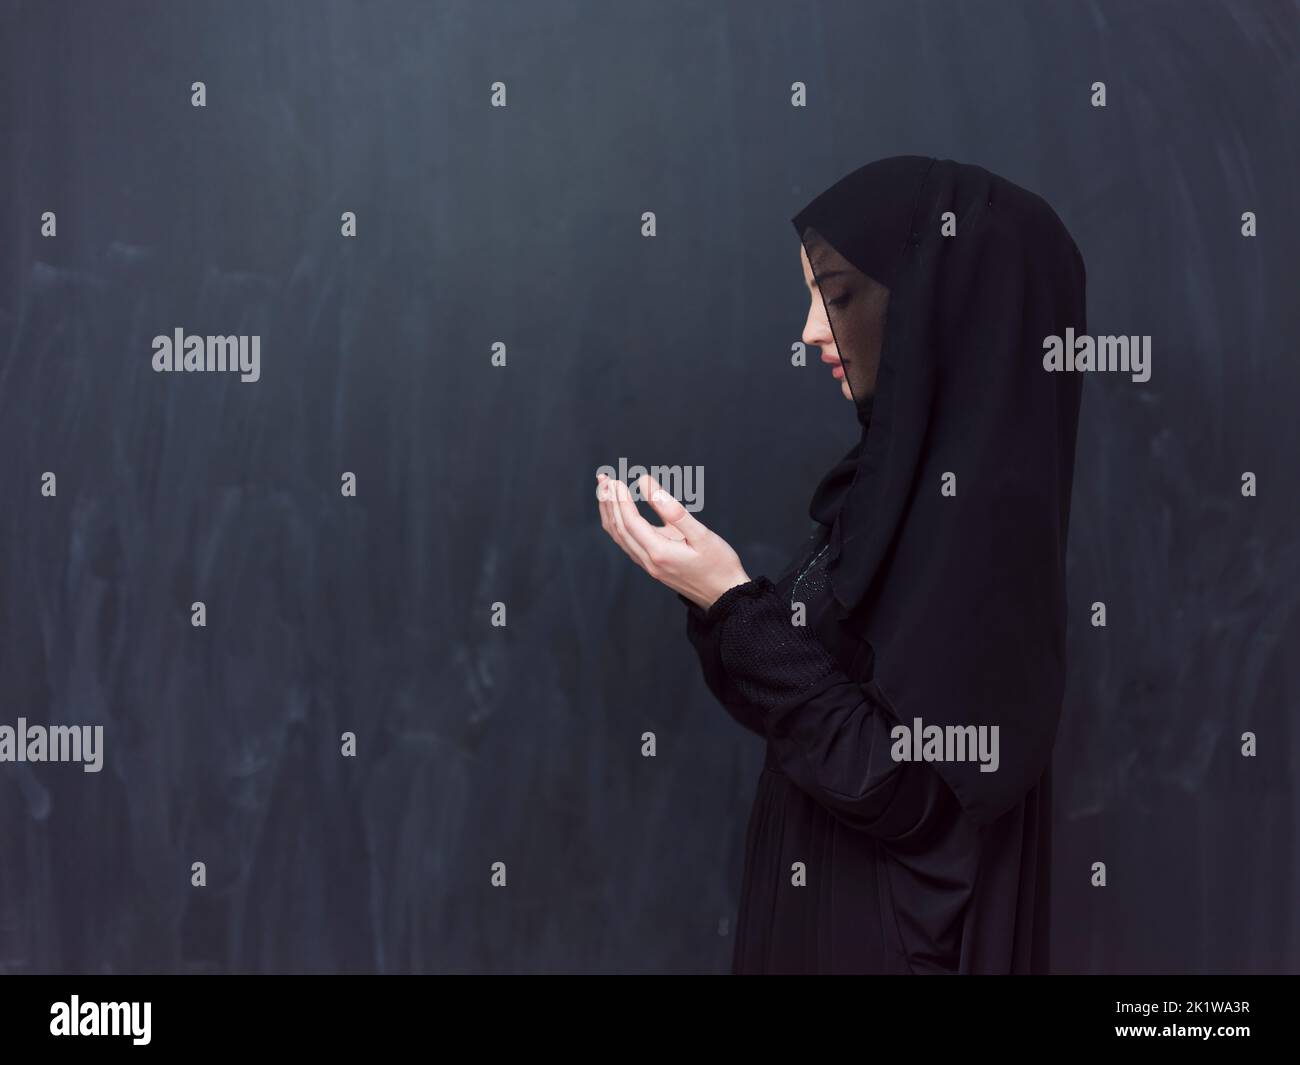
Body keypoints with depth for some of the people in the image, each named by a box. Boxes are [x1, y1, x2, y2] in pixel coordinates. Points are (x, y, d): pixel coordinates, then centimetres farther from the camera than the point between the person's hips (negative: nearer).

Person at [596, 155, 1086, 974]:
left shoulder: (979, 506, -24)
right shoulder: (909, 472, 3)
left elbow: (901, 787, -24)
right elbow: (813, 695, 6)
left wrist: (734, 604, -23)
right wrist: (709, 585, -5)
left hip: (896, 934, -8)